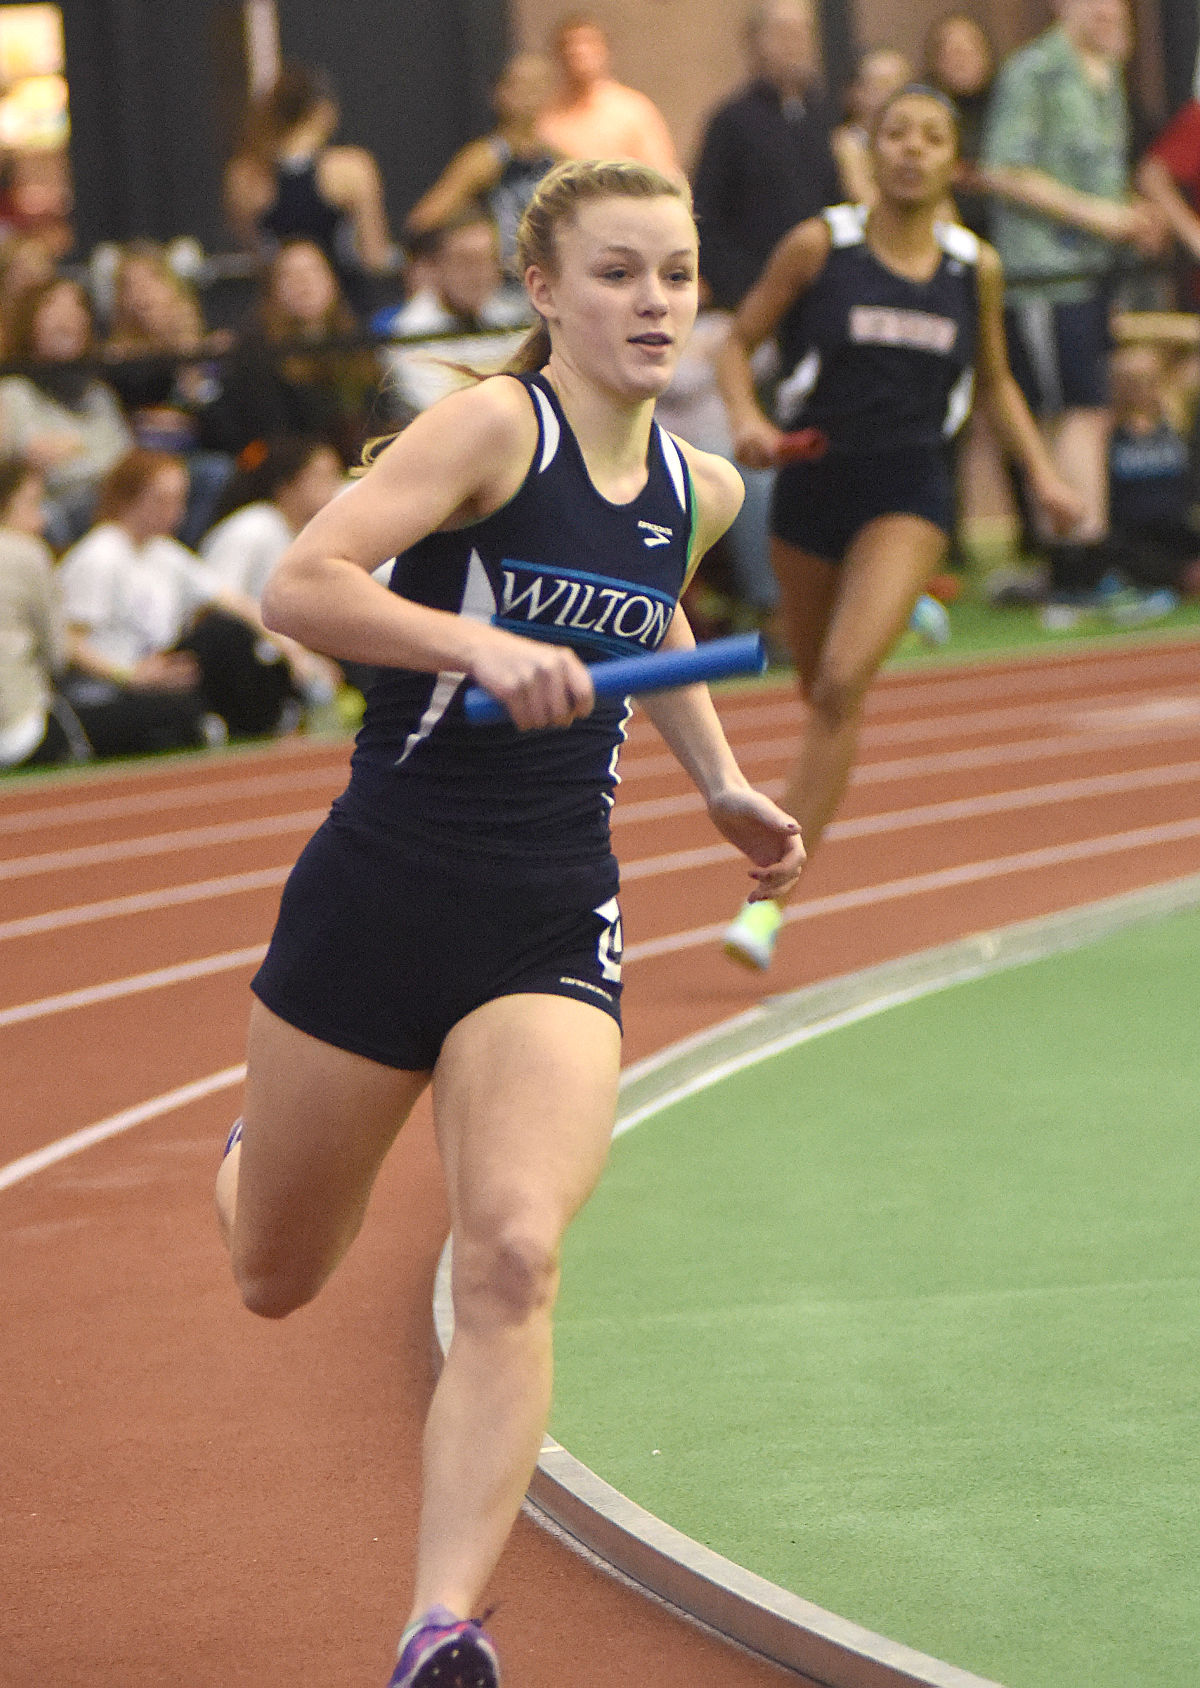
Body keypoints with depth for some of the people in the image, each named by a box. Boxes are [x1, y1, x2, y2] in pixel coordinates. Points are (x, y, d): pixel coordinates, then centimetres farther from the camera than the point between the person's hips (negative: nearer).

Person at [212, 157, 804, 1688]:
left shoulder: (700, 492, 8)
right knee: (275, 1281, 15)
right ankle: (251, 1158, 53)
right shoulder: (498, 426, -11)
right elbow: (297, 587, -23)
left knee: (512, 1264, -21)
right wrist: (481, 645, -35)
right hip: (380, 895, -3)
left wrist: (721, 784, 24)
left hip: (550, 929, 3)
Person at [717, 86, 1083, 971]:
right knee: (817, 688, 16)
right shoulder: (818, 247, -5)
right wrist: (747, 418, -16)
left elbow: (996, 380, 17)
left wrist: (1043, 472, 7)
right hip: (813, 482, 1)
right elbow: (739, 342, 3)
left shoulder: (975, 268, 1)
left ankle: (771, 895, -21)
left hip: (910, 496, -1)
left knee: (844, 683, -20)